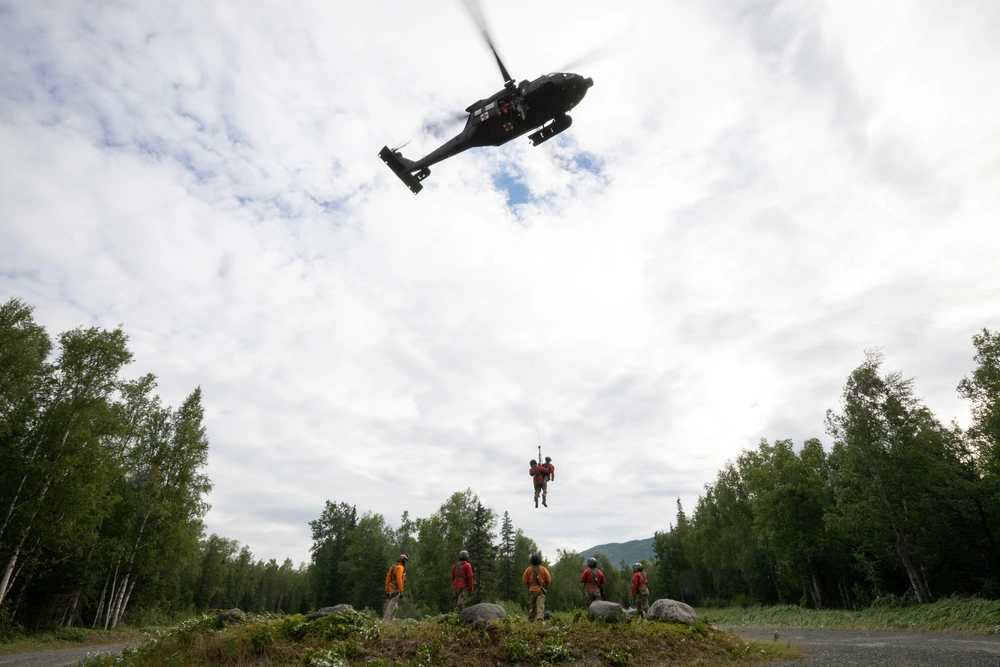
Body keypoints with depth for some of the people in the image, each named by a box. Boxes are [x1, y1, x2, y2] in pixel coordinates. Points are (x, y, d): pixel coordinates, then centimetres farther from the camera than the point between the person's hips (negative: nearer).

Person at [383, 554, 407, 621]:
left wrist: (387, 591, 19)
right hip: (396, 590, -9)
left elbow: (388, 578, 16)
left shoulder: (393, 566, 16)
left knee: (395, 606, 17)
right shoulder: (400, 567, -11)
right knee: (392, 606, -11)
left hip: (391, 590, 9)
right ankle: (385, 621, -16)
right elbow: (399, 579, -21)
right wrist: (401, 591, -19)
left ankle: (390, 620, 16)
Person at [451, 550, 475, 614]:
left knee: (457, 603, 13)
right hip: (464, 587, -6)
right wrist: (471, 589, -4)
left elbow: (453, 578, 17)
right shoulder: (467, 565, -4)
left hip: (456, 587, 6)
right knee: (460, 604, -12)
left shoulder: (455, 566, 15)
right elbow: (470, 577, -8)